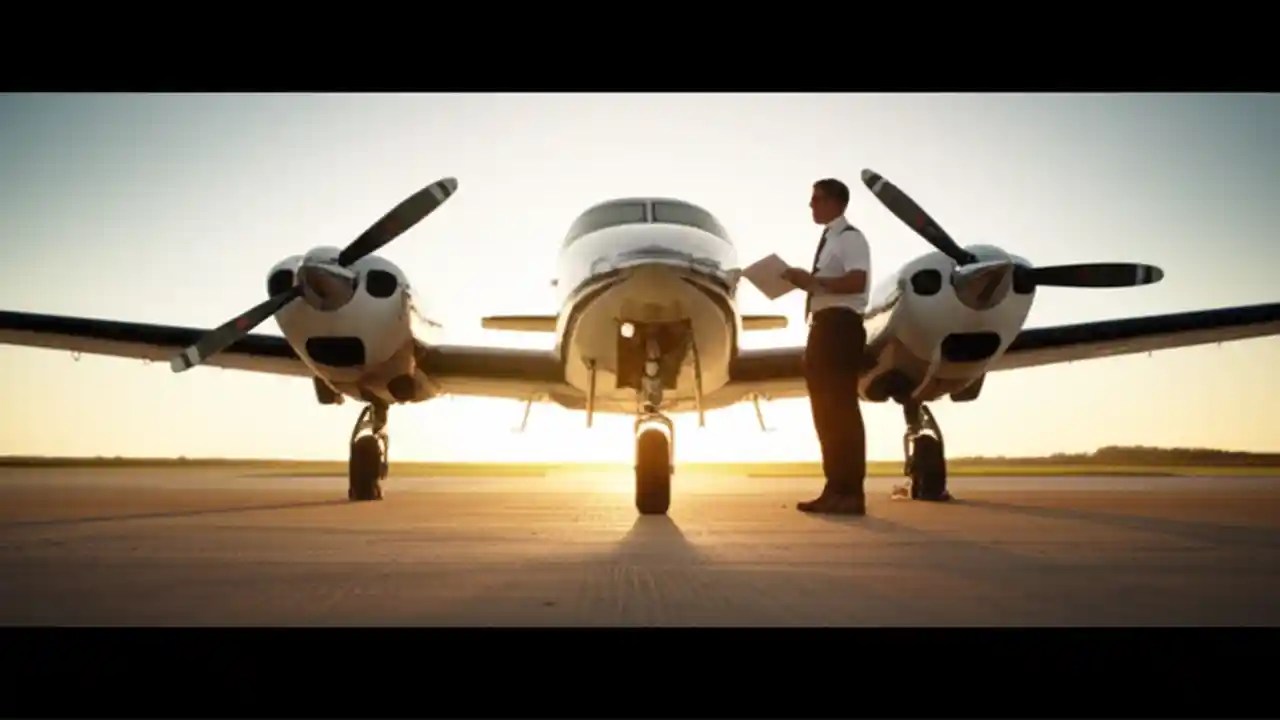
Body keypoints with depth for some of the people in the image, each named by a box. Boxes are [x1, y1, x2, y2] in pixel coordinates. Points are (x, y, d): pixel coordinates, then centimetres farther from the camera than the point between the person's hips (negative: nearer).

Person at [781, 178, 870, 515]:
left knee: (842, 408, -9)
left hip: (841, 326, -10)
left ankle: (851, 493, -6)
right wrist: (803, 281, 12)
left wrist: (812, 280, -18)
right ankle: (835, 489, 16)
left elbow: (856, 282, -21)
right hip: (823, 326, 10)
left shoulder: (851, 238, -7)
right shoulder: (827, 239, 21)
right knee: (826, 409, 10)